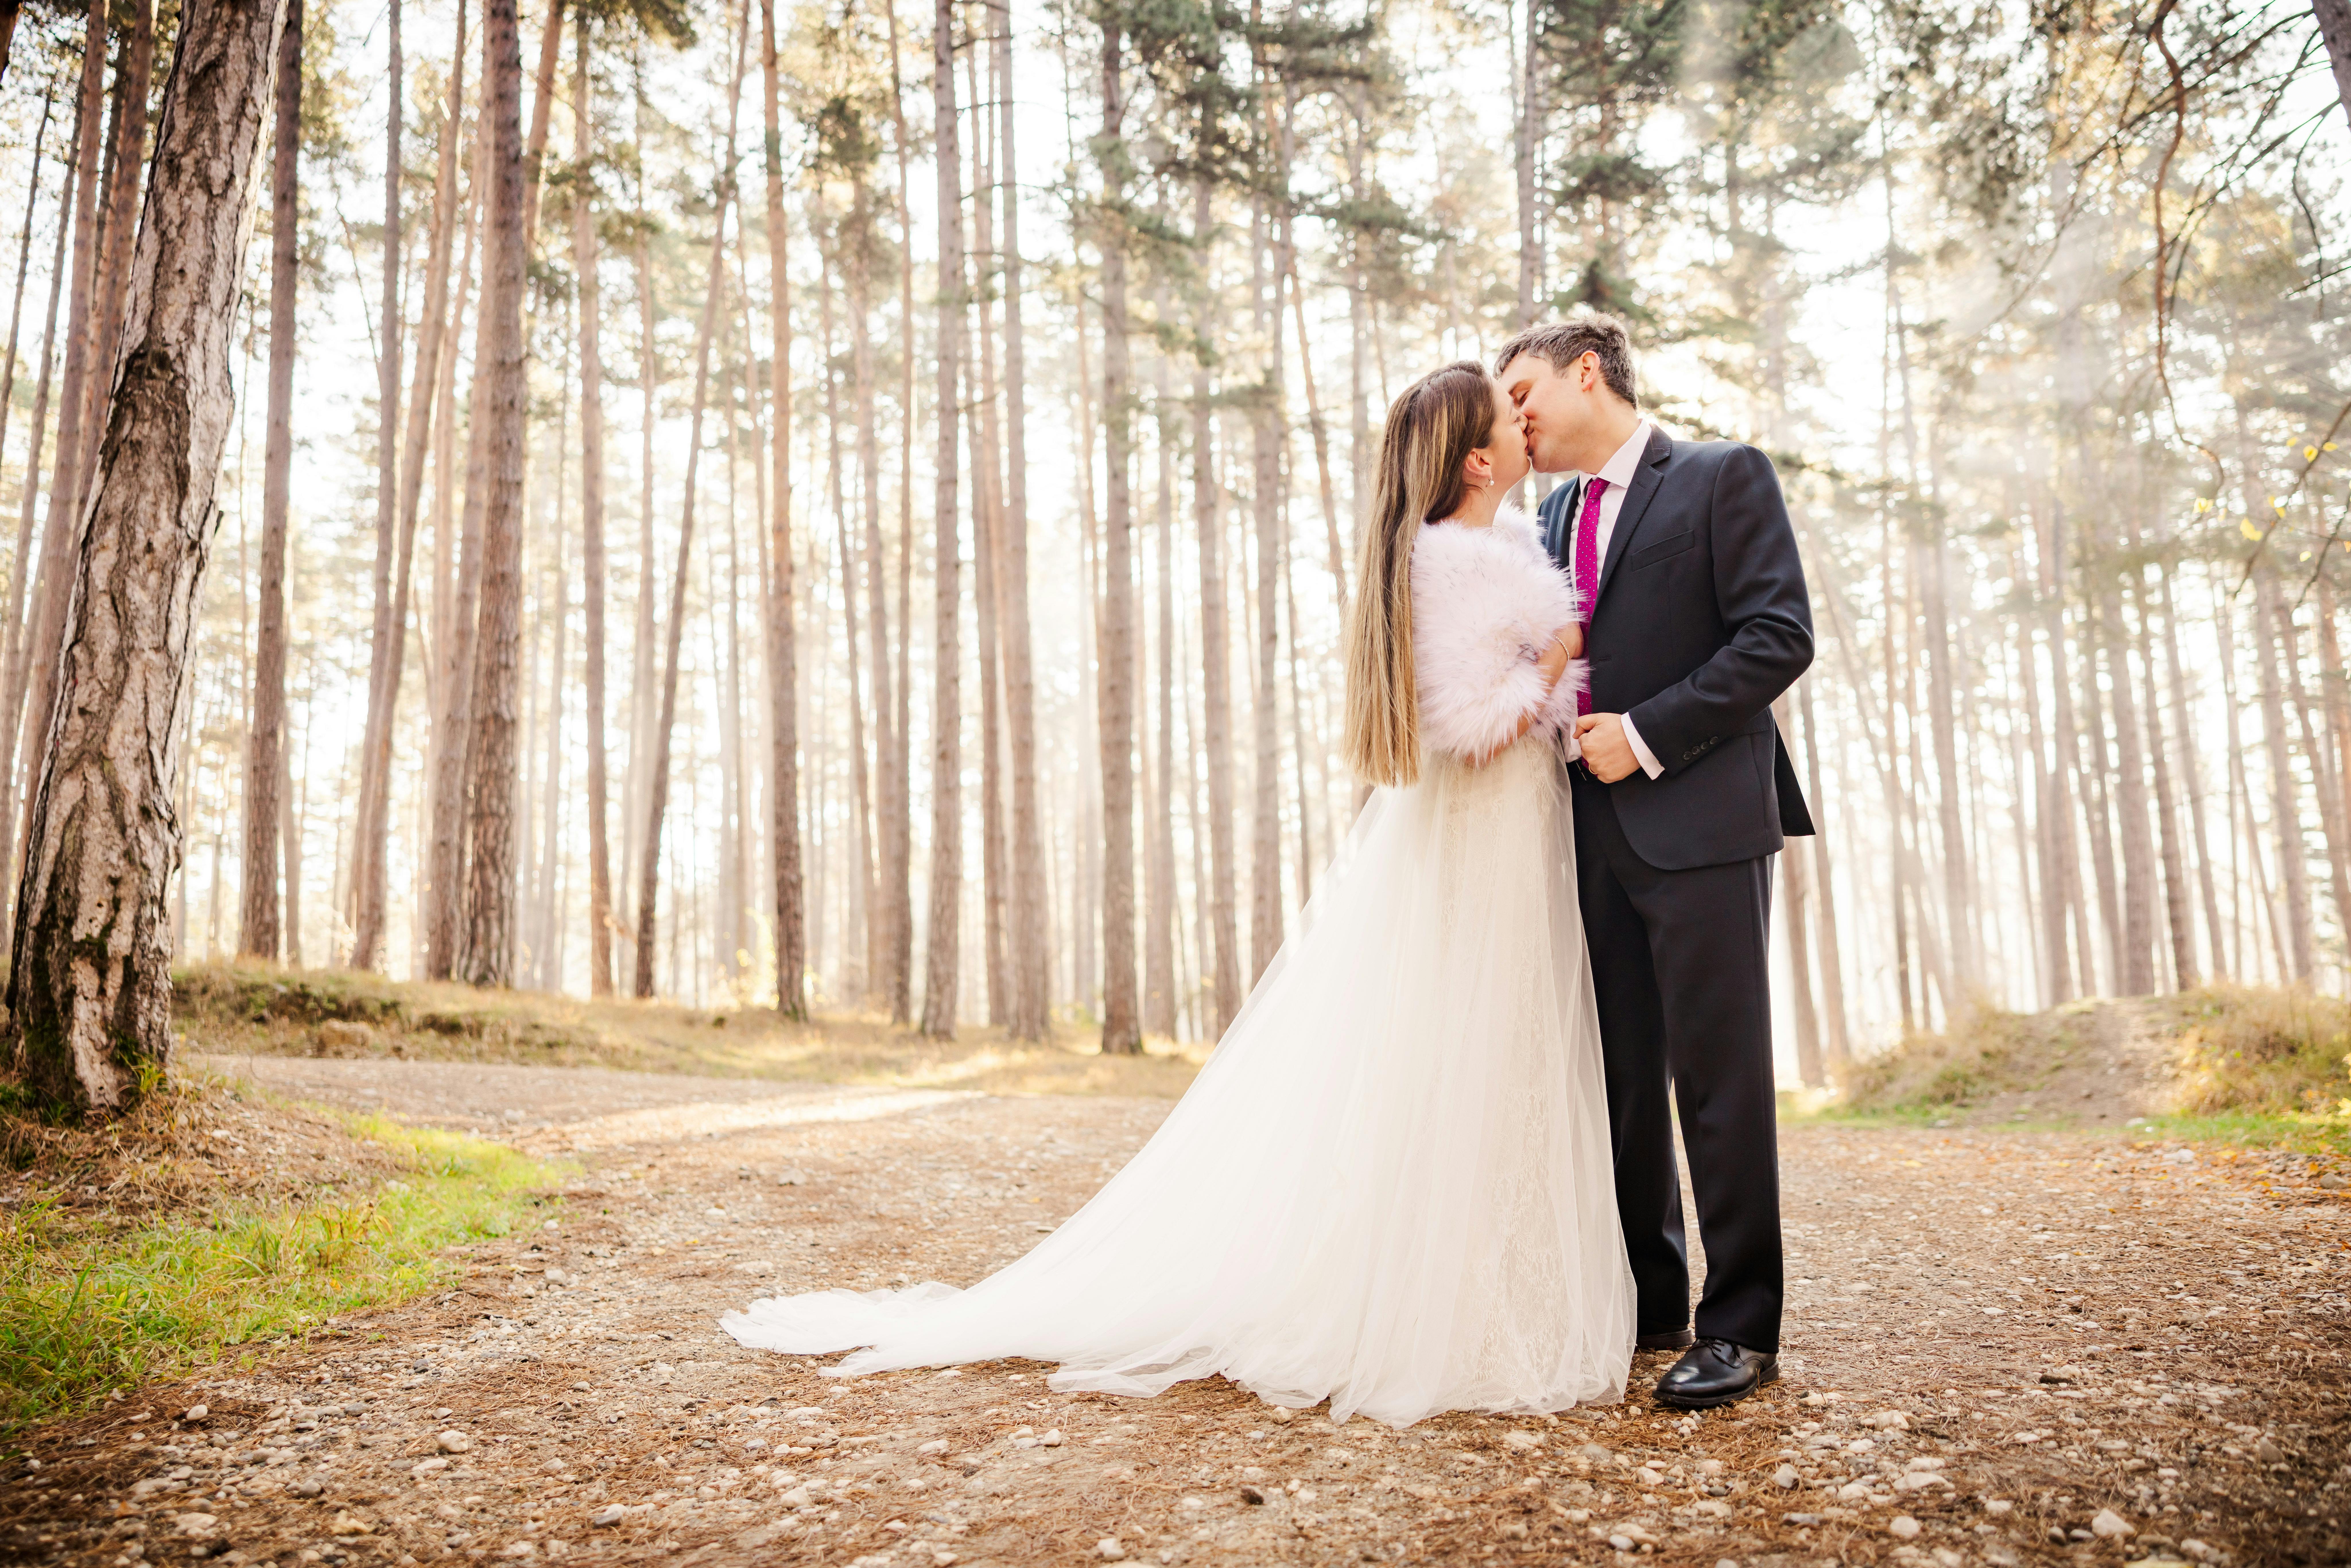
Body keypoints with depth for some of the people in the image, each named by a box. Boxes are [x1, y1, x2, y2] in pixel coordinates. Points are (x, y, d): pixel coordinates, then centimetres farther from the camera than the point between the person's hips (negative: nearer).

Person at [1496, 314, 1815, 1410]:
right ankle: (1648, 1298, 22)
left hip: (1700, 819, -7)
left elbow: (1779, 636, -10)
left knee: (1718, 1074, -3)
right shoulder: (1557, 516, 20)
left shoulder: (1724, 477, -1)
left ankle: (1740, 1327, 8)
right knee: (1619, 1075, 10)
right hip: (1597, 828, 7)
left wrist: (1647, 735, -15)